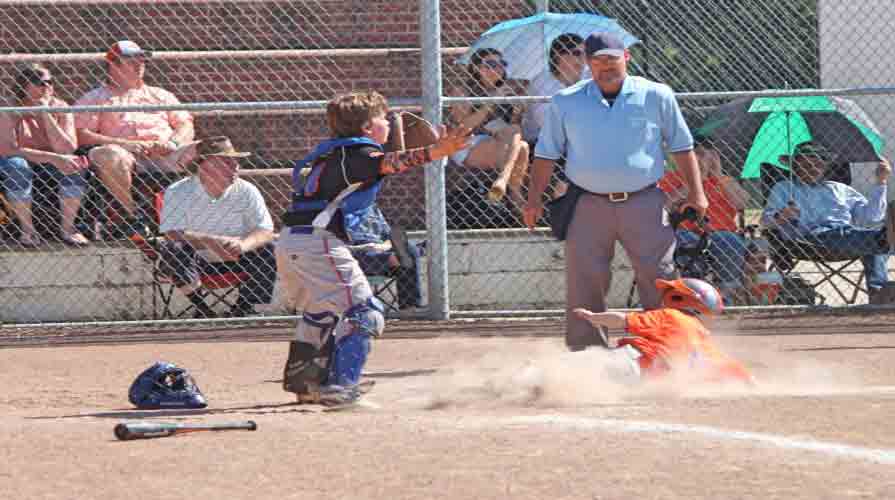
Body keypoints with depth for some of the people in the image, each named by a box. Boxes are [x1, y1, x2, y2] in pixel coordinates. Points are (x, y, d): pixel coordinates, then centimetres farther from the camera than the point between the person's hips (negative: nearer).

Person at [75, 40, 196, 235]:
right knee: (109, 155, -38)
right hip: (128, 153, -3)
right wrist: (122, 143, -11)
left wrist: (173, 143, -4)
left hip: (164, 154, 3)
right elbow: (81, 135, 3)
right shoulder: (95, 98, 19)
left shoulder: (160, 95, 31)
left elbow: (186, 126, 21)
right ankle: (132, 214, -29)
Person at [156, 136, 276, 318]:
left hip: (233, 261, 3)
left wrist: (243, 244, -33)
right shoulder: (178, 193, -13)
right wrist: (214, 242, -38)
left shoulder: (246, 191, -5)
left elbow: (265, 232, -10)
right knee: (176, 249, -34)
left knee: (268, 252, -20)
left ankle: (243, 309, -4)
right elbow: (173, 235, -26)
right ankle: (201, 309, -17)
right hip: (194, 263, -3)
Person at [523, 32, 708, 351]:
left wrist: (695, 194, 3)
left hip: (643, 204, -1)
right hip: (587, 206, 1)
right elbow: (546, 153, 10)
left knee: (659, 278, -4)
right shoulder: (566, 103, 6)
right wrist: (535, 199, 1)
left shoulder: (655, 96, 4)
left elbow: (682, 147, 10)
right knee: (584, 286, 1)